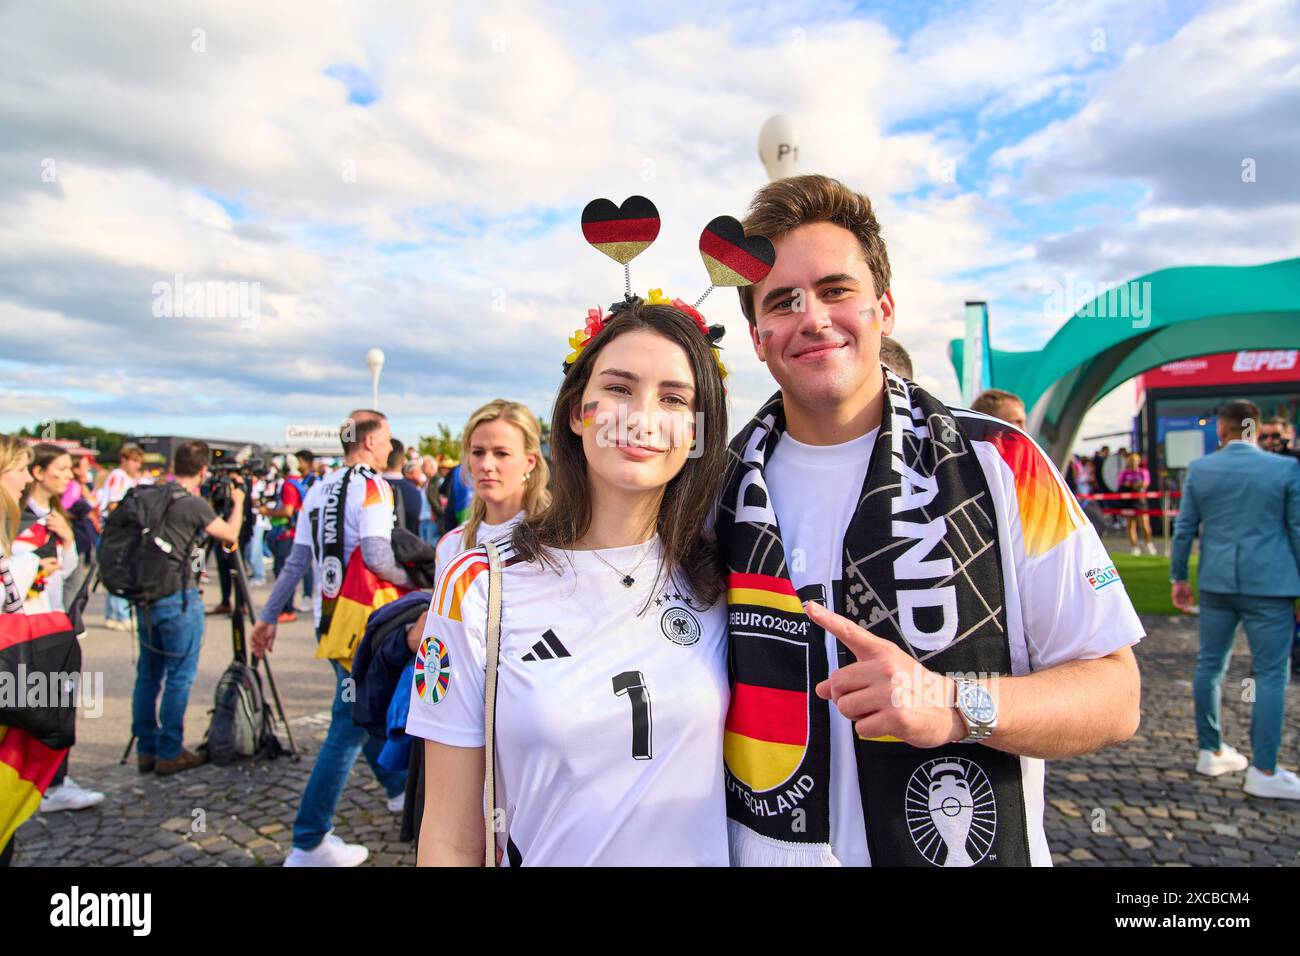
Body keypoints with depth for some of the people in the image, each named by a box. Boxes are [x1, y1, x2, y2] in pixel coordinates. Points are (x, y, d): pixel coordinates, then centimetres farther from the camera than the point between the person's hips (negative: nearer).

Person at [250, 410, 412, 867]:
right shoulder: (372, 487, -12)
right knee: (349, 727, -2)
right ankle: (309, 843, 4)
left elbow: (296, 561, 10)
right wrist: (414, 581, -8)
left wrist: (268, 616, 15)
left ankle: (398, 786, 42)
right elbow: (377, 557, -24)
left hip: (329, 619, 9)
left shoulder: (318, 490, 10)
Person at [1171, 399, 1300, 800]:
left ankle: (1210, 751, 24)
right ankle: (1263, 771, 4)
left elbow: (1184, 528, 4)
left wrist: (1178, 577, 14)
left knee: (1210, 665, 13)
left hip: (1216, 584, 3)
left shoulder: (1199, 469, 1)